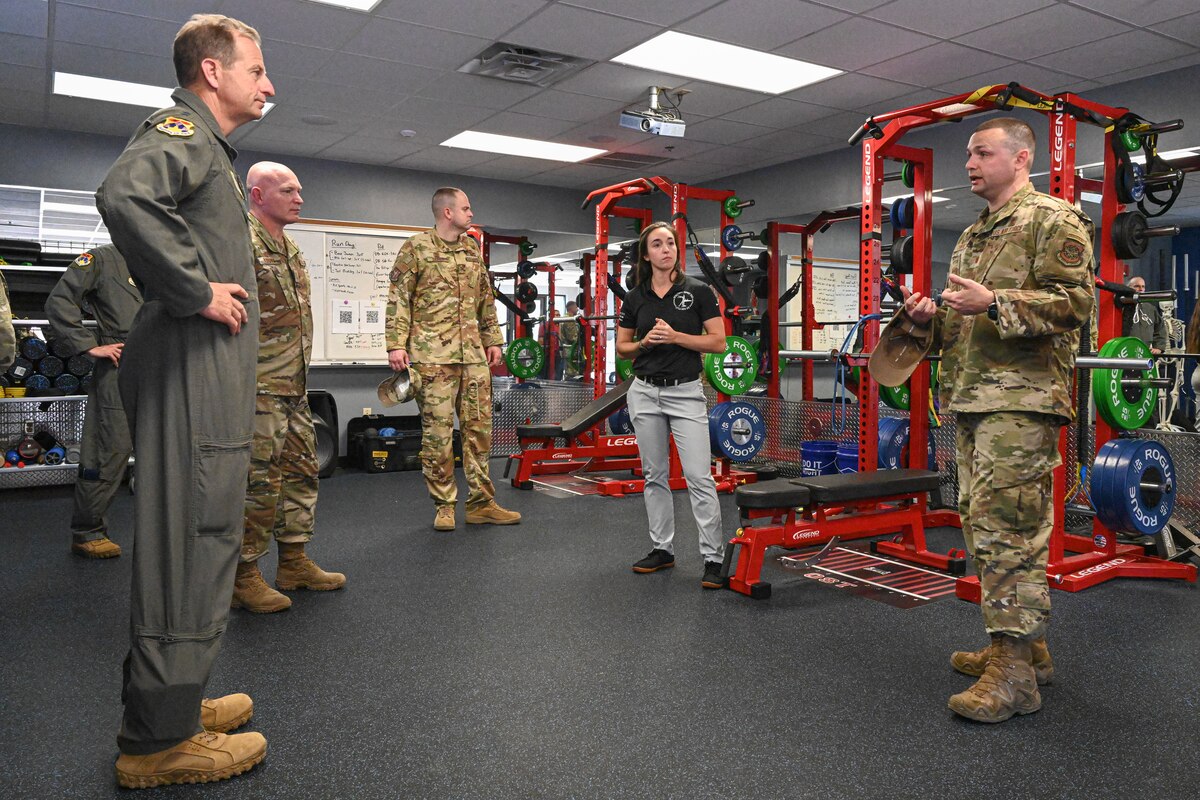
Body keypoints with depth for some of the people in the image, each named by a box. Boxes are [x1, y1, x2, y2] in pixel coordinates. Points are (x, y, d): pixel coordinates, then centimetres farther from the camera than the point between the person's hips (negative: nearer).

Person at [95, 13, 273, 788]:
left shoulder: (208, 148, 25)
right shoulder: (182, 130, -7)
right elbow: (123, 194, -28)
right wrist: (197, 292, -22)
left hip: (212, 370, 11)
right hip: (191, 366, -11)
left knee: (200, 534, 15)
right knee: (190, 539, -7)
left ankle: (171, 701, 28)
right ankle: (159, 738, 2)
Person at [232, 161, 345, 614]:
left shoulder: (290, 249, 19)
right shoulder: (243, 241, -11)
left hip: (294, 386, 10)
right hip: (259, 387, -10)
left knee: (300, 472, 13)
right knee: (259, 480, -5)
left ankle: (294, 563, 24)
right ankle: (243, 576, 8)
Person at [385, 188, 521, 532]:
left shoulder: (473, 249, 16)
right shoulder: (416, 247, -1)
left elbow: (486, 299, 21)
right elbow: (399, 299, -4)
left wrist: (493, 340, 17)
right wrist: (396, 344, -11)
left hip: (473, 355, 5)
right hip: (432, 354, -5)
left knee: (479, 427, 6)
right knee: (437, 430, -1)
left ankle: (481, 503, 14)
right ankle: (444, 505, 11)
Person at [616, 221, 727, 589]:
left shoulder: (697, 291, -3)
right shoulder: (635, 297, 6)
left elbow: (718, 342, -6)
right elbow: (621, 348, 13)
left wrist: (675, 336, -16)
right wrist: (644, 342, -8)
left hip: (685, 392, -4)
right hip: (645, 392, 4)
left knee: (699, 476, -8)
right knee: (655, 475, 10)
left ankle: (713, 557, -1)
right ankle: (662, 548, 22)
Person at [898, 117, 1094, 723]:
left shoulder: (1053, 219, -3)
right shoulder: (971, 235, 24)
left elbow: (1074, 300, -14)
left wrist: (993, 303, -23)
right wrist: (931, 317, 9)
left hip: (1020, 400, -9)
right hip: (970, 399, 9)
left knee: (1006, 528, -11)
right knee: (983, 524, 12)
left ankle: (1014, 673, -5)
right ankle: (1024, 643, 25)